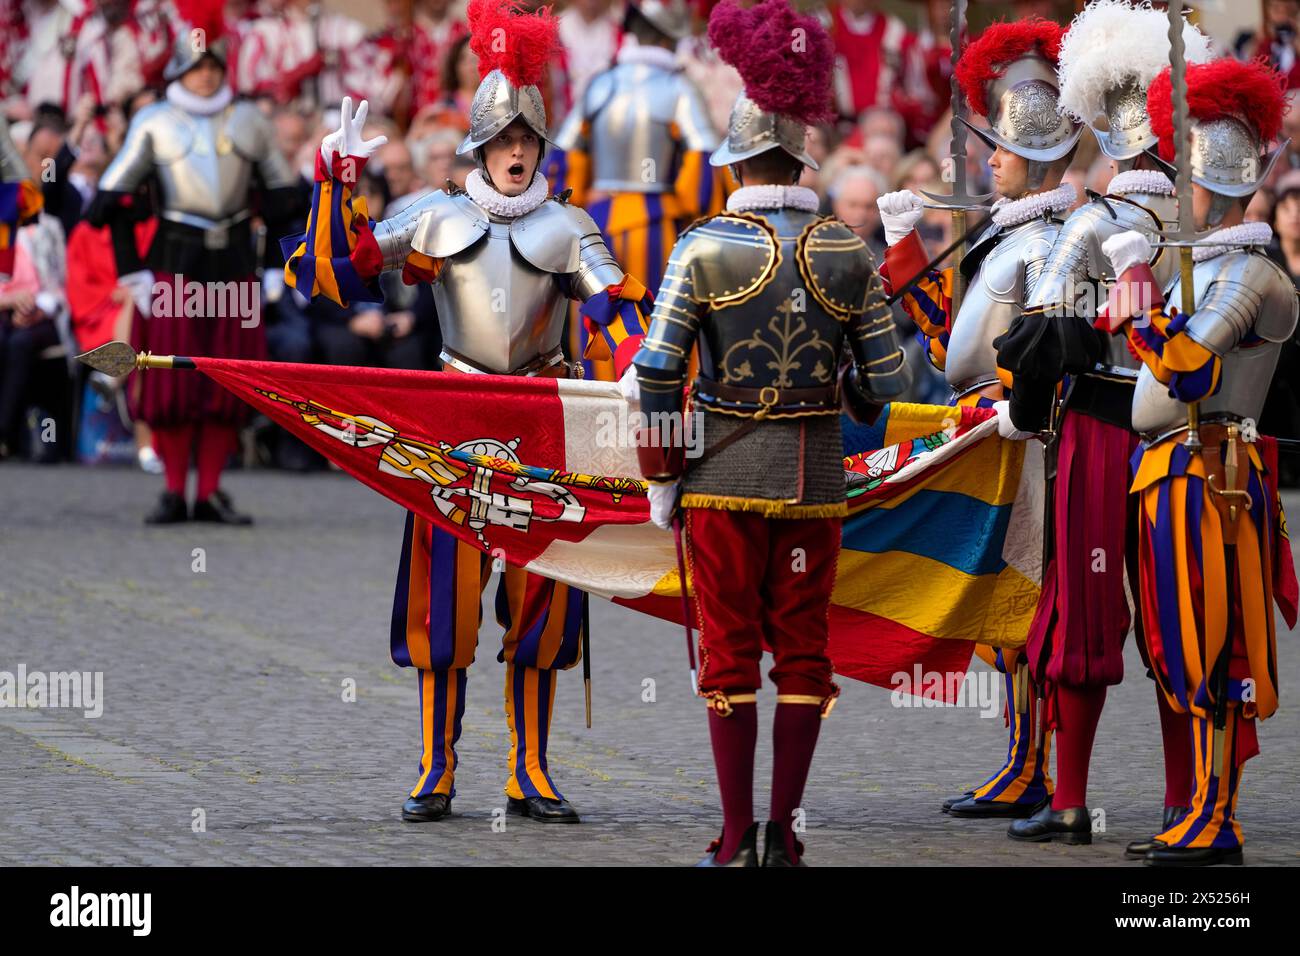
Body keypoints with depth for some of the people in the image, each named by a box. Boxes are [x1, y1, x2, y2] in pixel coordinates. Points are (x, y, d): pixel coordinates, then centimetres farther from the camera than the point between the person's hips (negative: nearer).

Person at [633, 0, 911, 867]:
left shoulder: (707, 247, -8)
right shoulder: (846, 251, -1)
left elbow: (657, 374, -10)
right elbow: (889, 381, 0)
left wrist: (660, 477, -1)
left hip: (727, 472, -2)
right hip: (817, 474, 2)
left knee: (730, 654, 5)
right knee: (803, 651, 9)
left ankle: (738, 838, 4)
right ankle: (785, 835, 9)